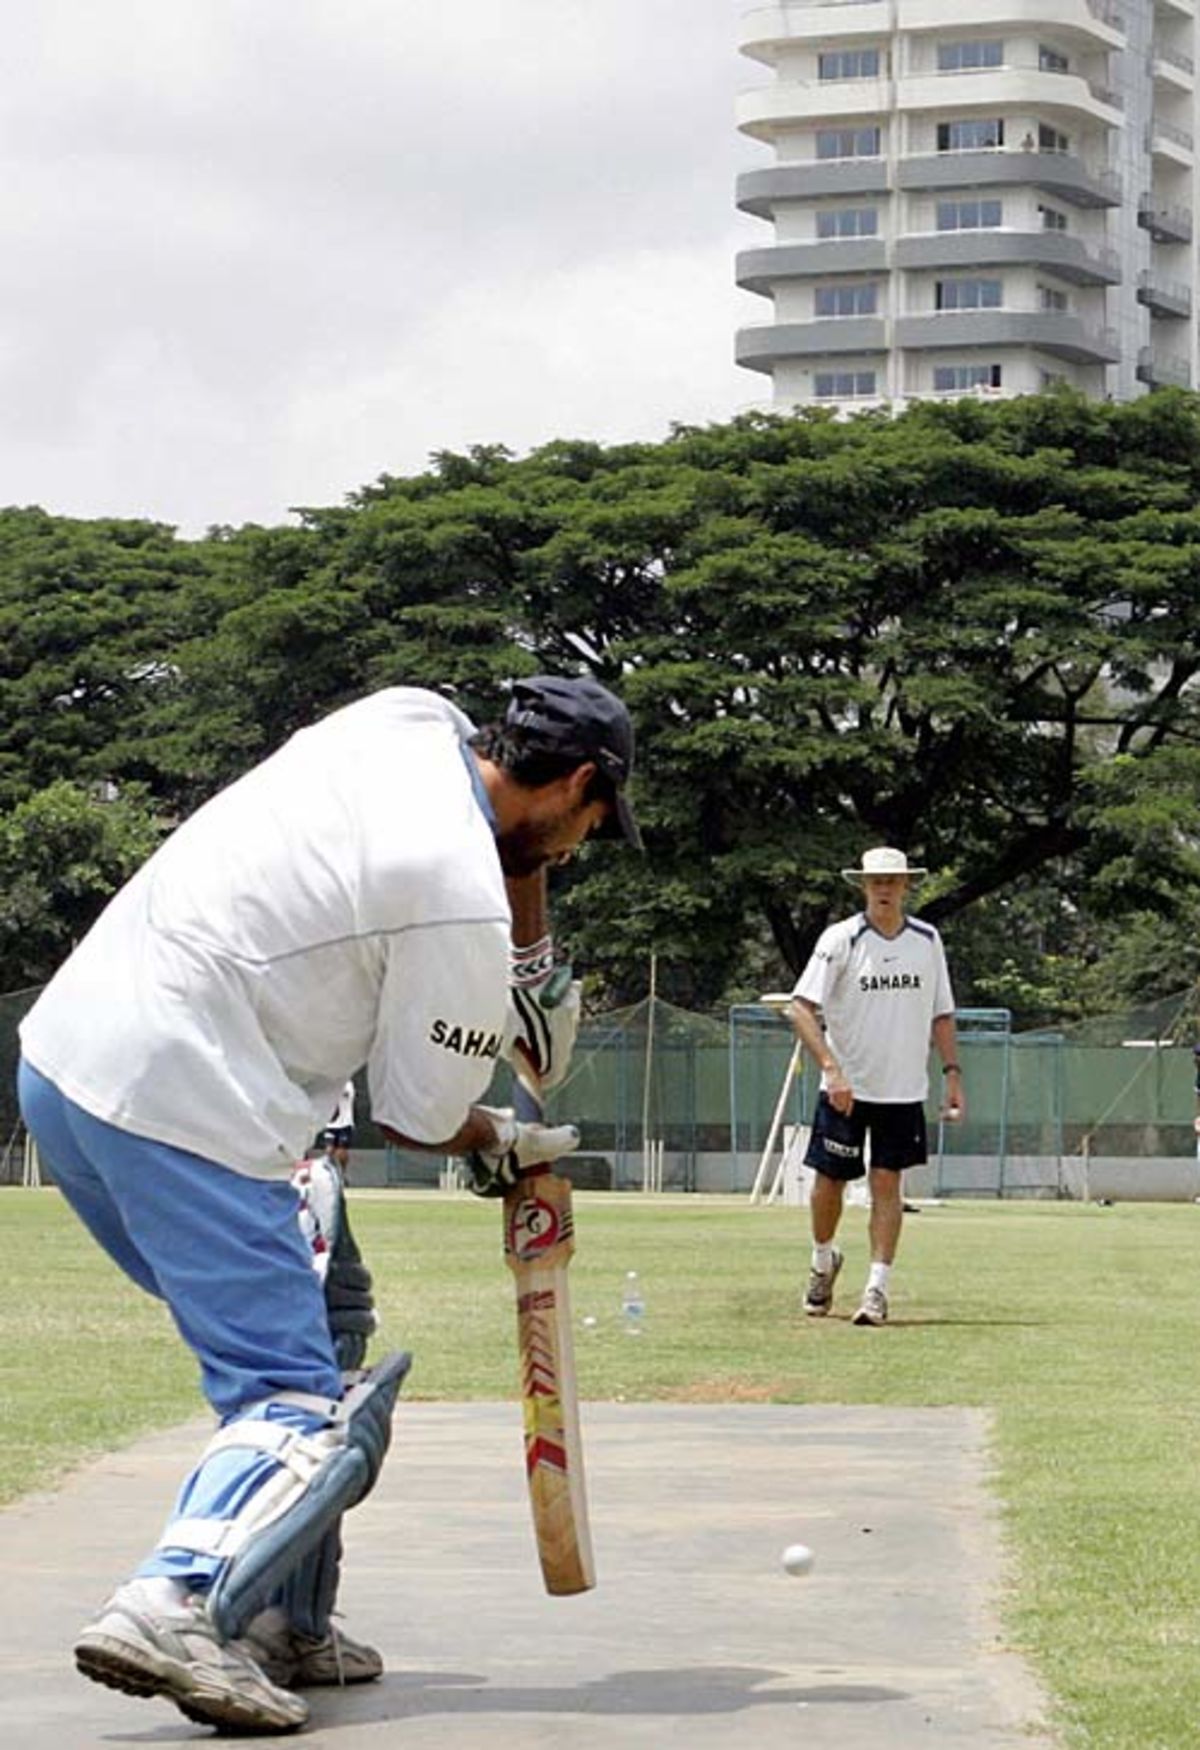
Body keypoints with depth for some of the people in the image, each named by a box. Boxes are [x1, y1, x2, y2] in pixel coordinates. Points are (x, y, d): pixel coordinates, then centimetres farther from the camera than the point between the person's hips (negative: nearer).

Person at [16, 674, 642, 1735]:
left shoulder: (412, 721, 9)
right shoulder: (459, 898, -13)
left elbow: (505, 849, 32)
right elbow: (418, 1117, -2)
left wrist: (534, 980, 21)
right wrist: (503, 1146, 18)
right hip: (182, 1109, -9)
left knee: (289, 1338, 18)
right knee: (298, 1401, -9)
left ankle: (287, 1626, 18)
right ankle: (177, 1609, -30)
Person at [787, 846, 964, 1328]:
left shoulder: (927, 940, 4)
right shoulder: (840, 939, -9)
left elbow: (941, 1013, 12)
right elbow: (801, 1008, -15)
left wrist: (952, 1073, 3)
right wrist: (831, 1068, -24)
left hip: (904, 1089, 2)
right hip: (845, 1087, -2)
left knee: (887, 1183, -3)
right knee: (829, 1180, 4)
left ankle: (877, 1288, -2)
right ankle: (824, 1262, 30)